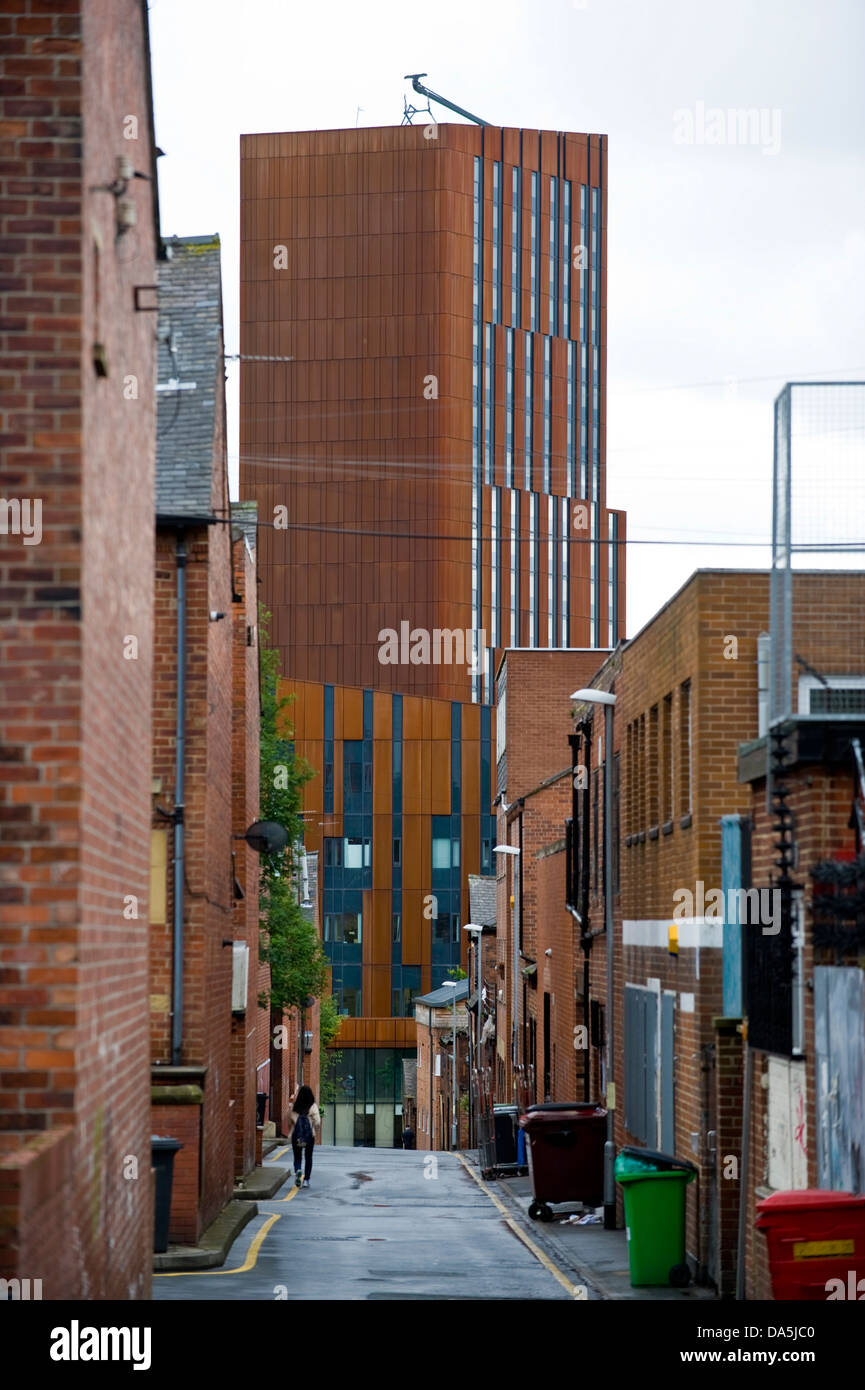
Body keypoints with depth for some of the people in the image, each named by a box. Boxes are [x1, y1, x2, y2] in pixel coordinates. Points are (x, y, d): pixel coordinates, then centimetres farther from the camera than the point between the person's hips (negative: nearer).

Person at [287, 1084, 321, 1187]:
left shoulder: (294, 1107, -2)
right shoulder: (313, 1107, -7)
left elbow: (289, 1121, 5)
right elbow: (317, 1122, -13)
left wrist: (290, 1133, 18)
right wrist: (317, 1132, 3)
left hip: (296, 1135, 0)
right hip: (309, 1135, 0)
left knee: (297, 1157, 9)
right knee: (308, 1157, 14)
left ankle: (297, 1171, -22)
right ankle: (306, 1180, 14)